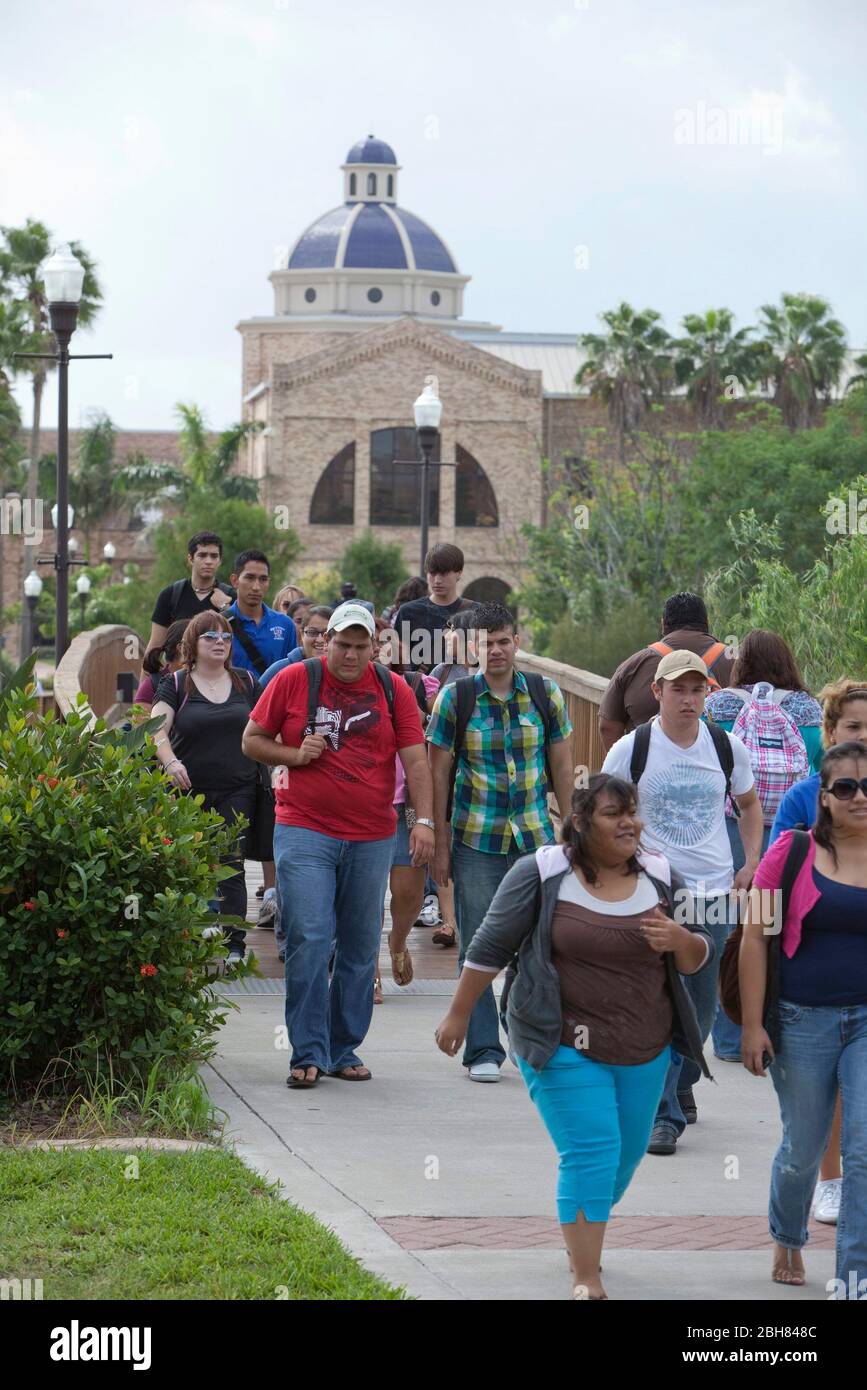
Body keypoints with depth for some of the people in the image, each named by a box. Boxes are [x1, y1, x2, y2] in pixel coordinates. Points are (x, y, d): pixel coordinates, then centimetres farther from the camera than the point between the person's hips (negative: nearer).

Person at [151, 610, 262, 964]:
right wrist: (170, 762, -25)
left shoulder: (246, 683, 12)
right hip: (190, 790, -1)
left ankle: (235, 945, -3)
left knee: (232, 867, -4)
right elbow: (157, 728, -8)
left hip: (237, 792, 1)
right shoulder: (176, 684, 3)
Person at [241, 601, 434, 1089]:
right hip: (305, 833, -2)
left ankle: (345, 1050, 18)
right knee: (308, 941, -10)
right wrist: (294, 754, -9)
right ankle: (309, 1053, -5)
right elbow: (252, 740, 10)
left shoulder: (394, 690, 4)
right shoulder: (294, 681, 2)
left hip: (372, 839, 2)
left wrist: (424, 819, -10)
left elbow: (416, 758, 1)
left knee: (361, 948, 7)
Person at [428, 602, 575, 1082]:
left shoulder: (546, 694, 3)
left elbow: (561, 766, 9)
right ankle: (483, 1051, 7)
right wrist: (440, 844, -2)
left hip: (535, 838, 1)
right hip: (475, 841, -1)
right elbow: (439, 771, 1)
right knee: (476, 948, 0)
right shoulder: (455, 697, -2)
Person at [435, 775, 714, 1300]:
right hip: (566, 1047, -5)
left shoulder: (662, 879, 2)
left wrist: (680, 940, -15)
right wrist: (459, 1015, 2)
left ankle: (581, 1234, 43)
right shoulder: (541, 876, -9)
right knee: (591, 1151, -13)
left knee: (625, 1154, 15)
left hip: (645, 1051, 5)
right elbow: (490, 948, -2)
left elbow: (698, 957, 8)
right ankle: (586, 1280, -8)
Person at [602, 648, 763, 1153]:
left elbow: (749, 803, 21)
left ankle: (682, 1080, 37)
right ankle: (665, 1114, -8)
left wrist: (752, 862, 10)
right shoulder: (632, 750, -4)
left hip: (715, 891, 3)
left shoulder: (728, 748, 4)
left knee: (703, 1004, 11)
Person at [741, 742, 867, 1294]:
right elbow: (755, 938, -2)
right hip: (803, 1021, -1)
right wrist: (752, 1024, -6)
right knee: (803, 1149, 12)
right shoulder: (793, 852, -4)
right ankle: (788, 1238, 41)